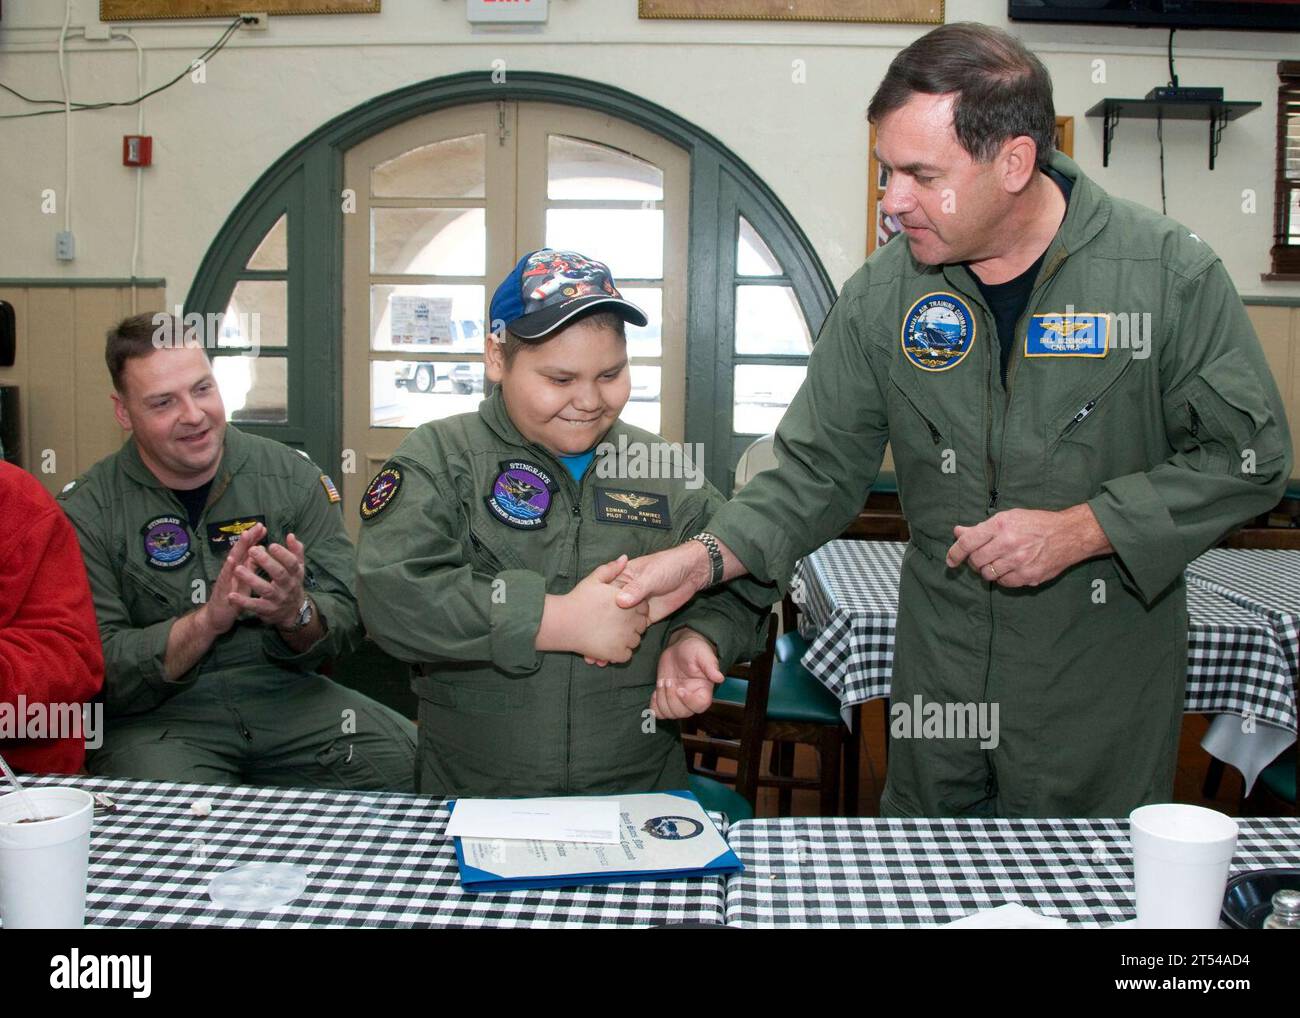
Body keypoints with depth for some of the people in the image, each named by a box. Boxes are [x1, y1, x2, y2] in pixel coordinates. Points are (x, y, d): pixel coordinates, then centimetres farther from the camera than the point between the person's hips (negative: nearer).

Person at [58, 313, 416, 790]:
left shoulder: (293, 476, 1)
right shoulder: (84, 514, -3)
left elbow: (346, 621, 0)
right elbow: (100, 673, -9)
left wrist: (296, 613, -24)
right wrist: (209, 618, -25)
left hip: (284, 697, 2)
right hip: (156, 718, -2)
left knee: (408, 756, -21)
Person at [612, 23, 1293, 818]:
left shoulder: (1170, 272, -12)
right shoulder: (883, 294, -5)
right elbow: (818, 472, -1)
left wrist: (1082, 530, -19)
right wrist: (708, 558, -17)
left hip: (1106, 686, -2)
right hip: (941, 674, 2)